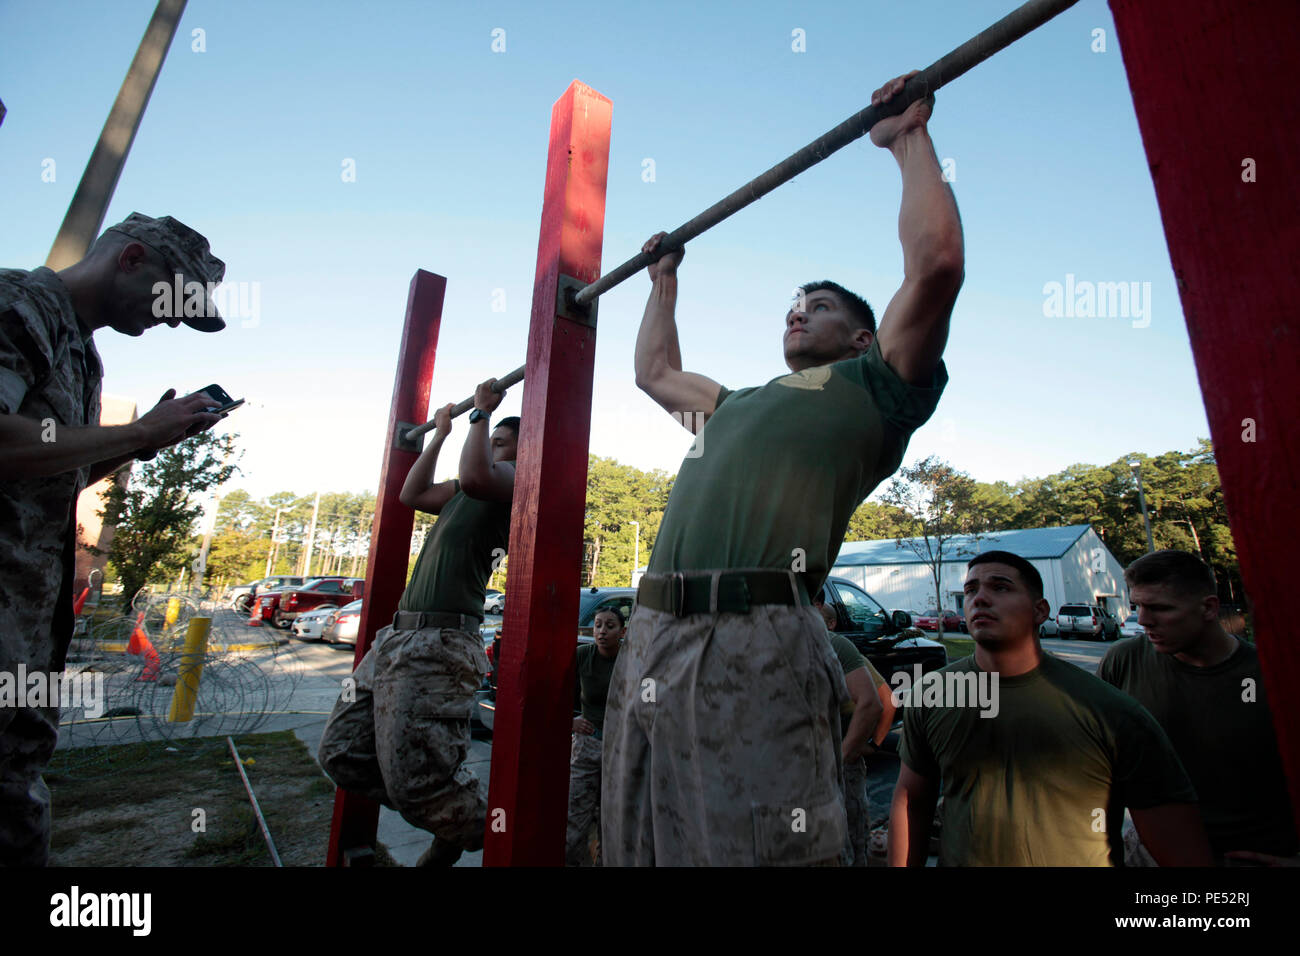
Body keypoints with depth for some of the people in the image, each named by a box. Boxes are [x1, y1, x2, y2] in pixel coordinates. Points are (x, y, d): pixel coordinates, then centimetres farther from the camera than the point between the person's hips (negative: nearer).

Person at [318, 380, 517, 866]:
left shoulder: (513, 477, -4)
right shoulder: (463, 491, 25)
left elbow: (475, 477, -26)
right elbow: (412, 495, 33)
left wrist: (481, 412, -11)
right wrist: (439, 436, 34)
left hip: (437, 645, -10)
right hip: (397, 637, 10)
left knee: (419, 781, -12)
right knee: (342, 754, 15)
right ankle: (451, 827, 26)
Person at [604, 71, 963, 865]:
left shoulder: (872, 386, 12)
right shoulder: (737, 403, 30)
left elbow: (936, 264, 0)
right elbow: (655, 371, 43)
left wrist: (911, 139, 13)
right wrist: (665, 281, 50)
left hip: (757, 647, -7)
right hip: (651, 638, 8)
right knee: (638, 850, 17)